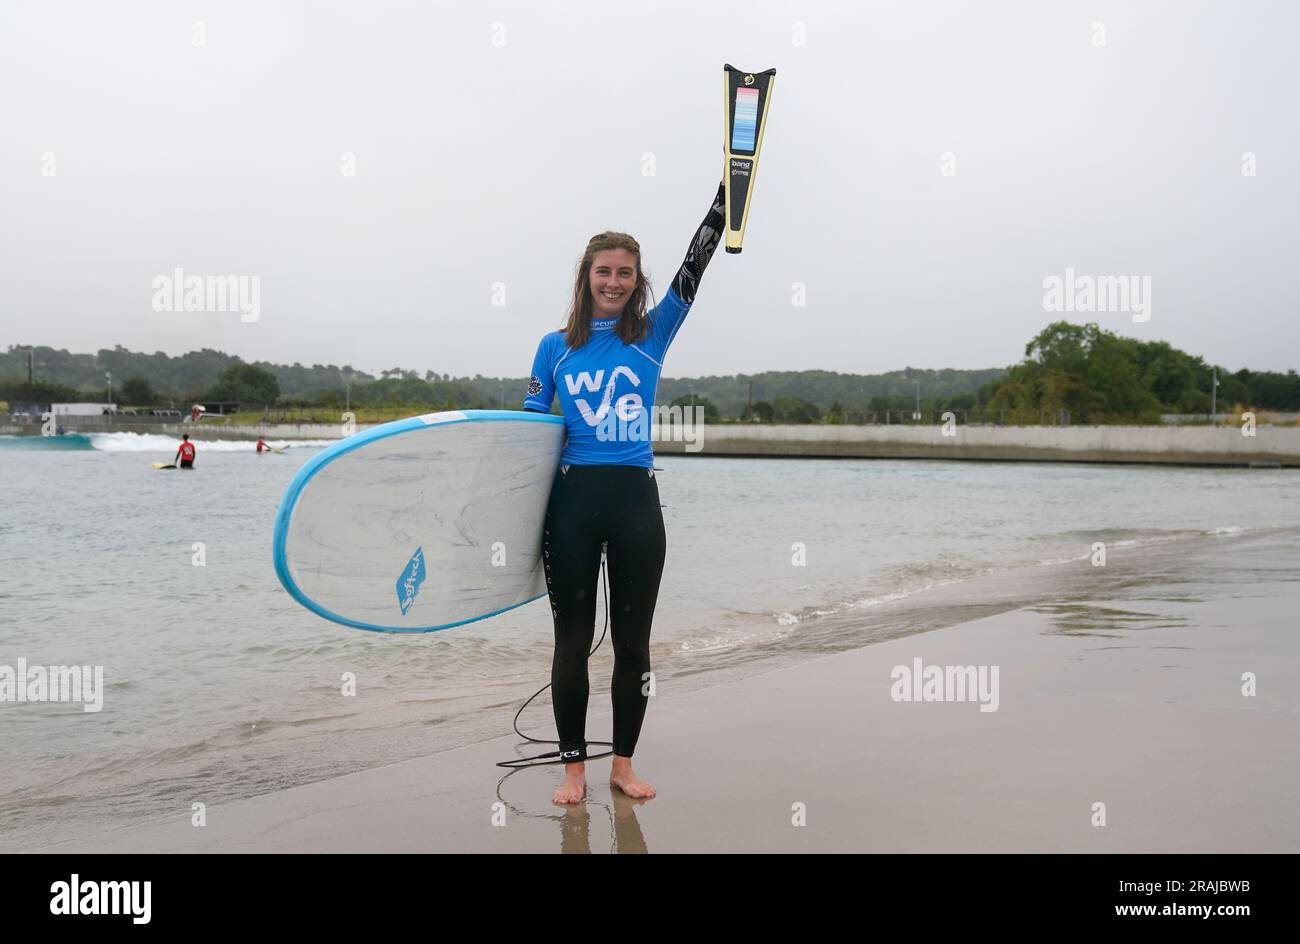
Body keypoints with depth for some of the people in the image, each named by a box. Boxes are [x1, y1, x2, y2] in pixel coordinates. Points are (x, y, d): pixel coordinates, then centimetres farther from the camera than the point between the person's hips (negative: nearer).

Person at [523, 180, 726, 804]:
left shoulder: (653, 334, 5)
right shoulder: (555, 348, 6)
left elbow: (695, 265, -3)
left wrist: (731, 184, -9)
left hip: (636, 501, 0)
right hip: (572, 501, 0)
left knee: (632, 641, 8)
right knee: (573, 640, 6)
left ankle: (623, 764, 22)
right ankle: (574, 768, 18)